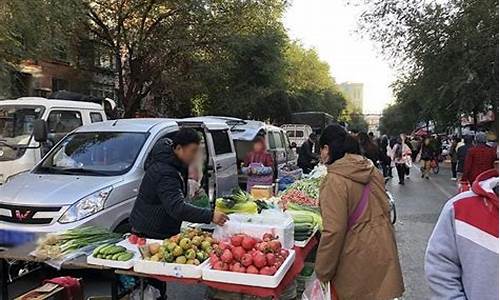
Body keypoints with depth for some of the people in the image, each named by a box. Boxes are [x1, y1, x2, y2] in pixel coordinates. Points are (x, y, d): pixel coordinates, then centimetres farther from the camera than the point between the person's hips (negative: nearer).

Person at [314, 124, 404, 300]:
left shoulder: (335, 181, -20)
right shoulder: (372, 171, 3)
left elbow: (333, 231, -22)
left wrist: (322, 274, -11)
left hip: (359, 262, -7)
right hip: (384, 253, 7)